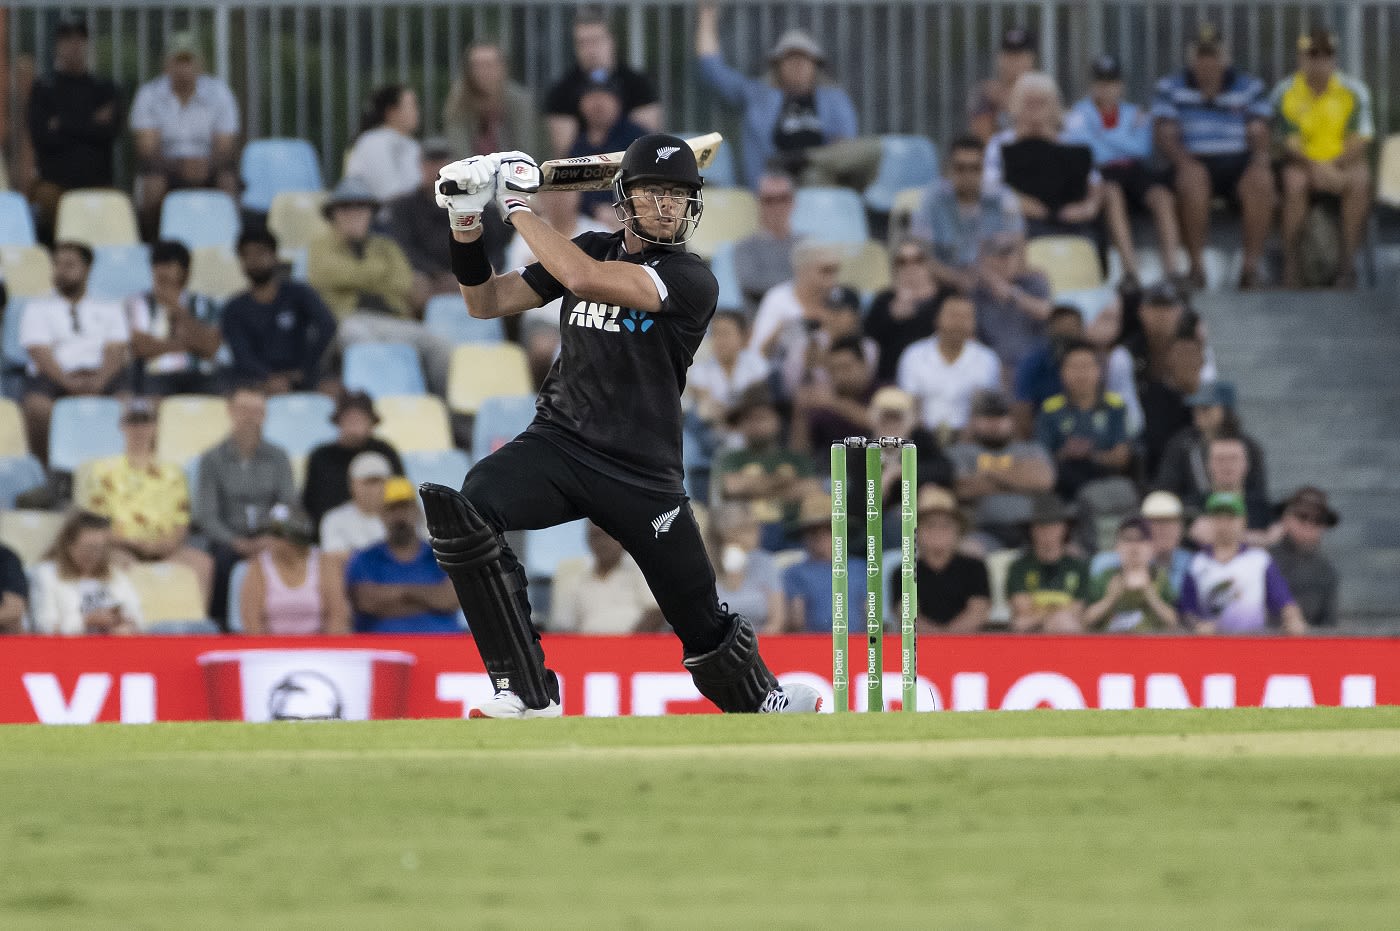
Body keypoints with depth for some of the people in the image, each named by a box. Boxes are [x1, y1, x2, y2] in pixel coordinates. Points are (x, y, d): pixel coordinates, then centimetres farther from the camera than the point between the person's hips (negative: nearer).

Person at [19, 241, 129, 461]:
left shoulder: (109, 309, 22)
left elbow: (116, 352, 8)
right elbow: (40, 354, 3)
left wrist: (98, 381, -15)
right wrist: (69, 383, -16)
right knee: (37, 406, -37)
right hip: (54, 377, -1)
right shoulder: (38, 309, 18)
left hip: (100, 376, 1)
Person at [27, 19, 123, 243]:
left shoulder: (104, 89, 14)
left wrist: (63, 126, -5)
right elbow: (41, 137, -5)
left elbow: (111, 131, -3)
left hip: (97, 181, 1)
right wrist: (92, 125, -3)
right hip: (55, 181, -1)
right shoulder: (43, 89, 9)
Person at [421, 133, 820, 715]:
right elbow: (487, 302, 13)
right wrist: (466, 225, -3)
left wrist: (517, 205, -15)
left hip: (643, 476, -3)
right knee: (468, 508, -28)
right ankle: (526, 691, -23)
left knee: (704, 626, 4)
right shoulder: (591, 249, 9)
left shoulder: (693, 282, -10)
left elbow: (584, 279, -24)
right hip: (558, 445, 3)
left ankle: (762, 701, 38)